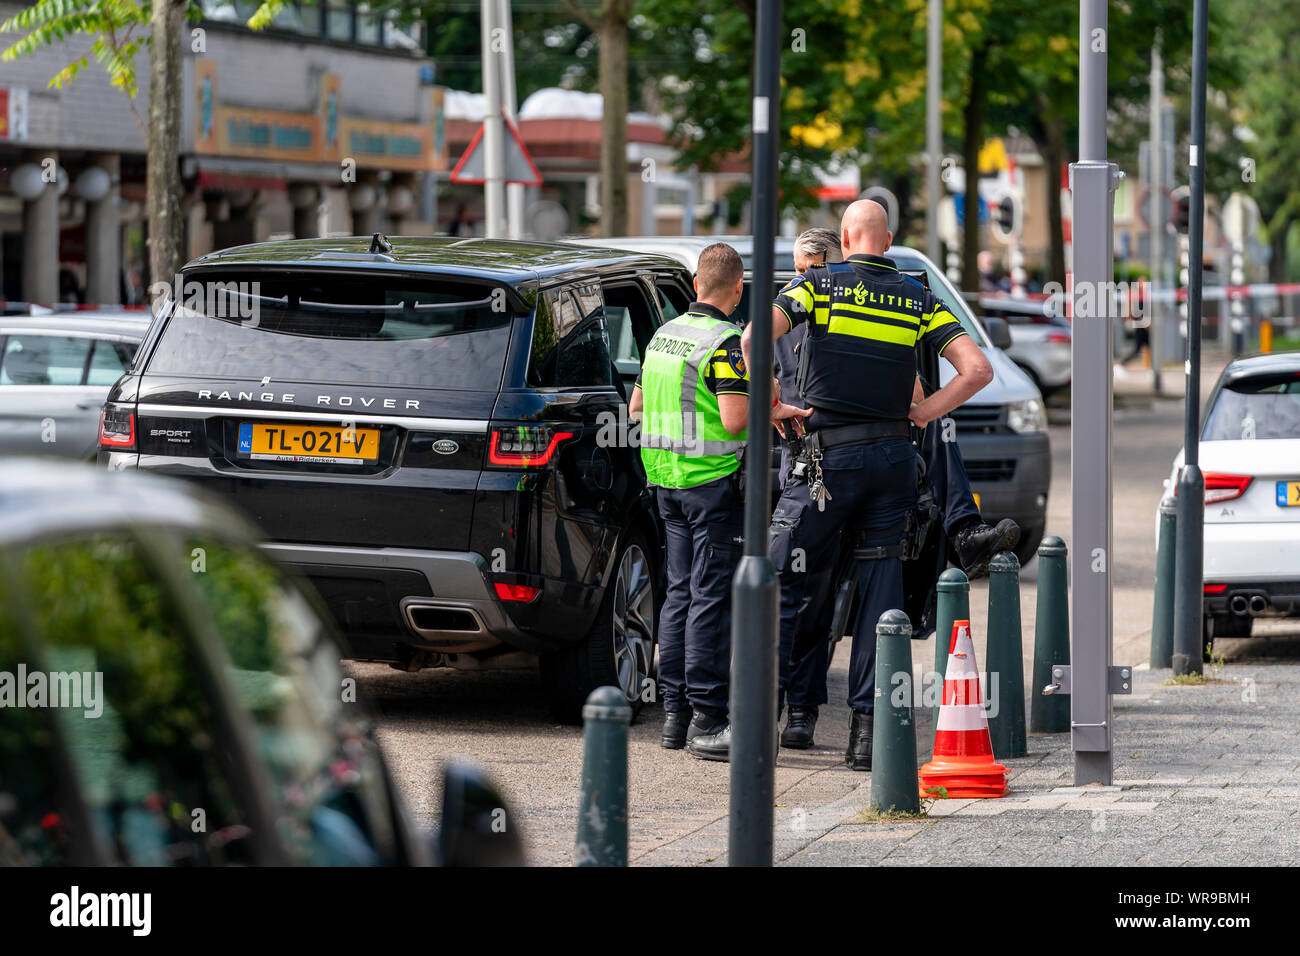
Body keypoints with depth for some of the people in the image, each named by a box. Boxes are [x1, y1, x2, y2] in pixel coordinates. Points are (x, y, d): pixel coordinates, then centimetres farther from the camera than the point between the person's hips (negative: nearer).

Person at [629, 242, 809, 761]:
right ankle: (707, 721, -8)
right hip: (712, 479, -8)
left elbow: (636, 405, 20)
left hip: (667, 479, 8)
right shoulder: (726, 342, -14)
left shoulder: (664, 334, 11)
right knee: (712, 598, -7)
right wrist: (774, 412, -4)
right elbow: (734, 422, -21)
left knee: (681, 592, 13)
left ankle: (675, 713, 15)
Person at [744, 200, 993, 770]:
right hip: (895, 458, 3)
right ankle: (868, 727, 2)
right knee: (880, 590, 6)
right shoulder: (918, 300, 7)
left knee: (781, 581, 4)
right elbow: (978, 369, 0)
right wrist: (922, 414, 6)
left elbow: (754, 340, -14)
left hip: (830, 457, -3)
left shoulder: (819, 285, 0)